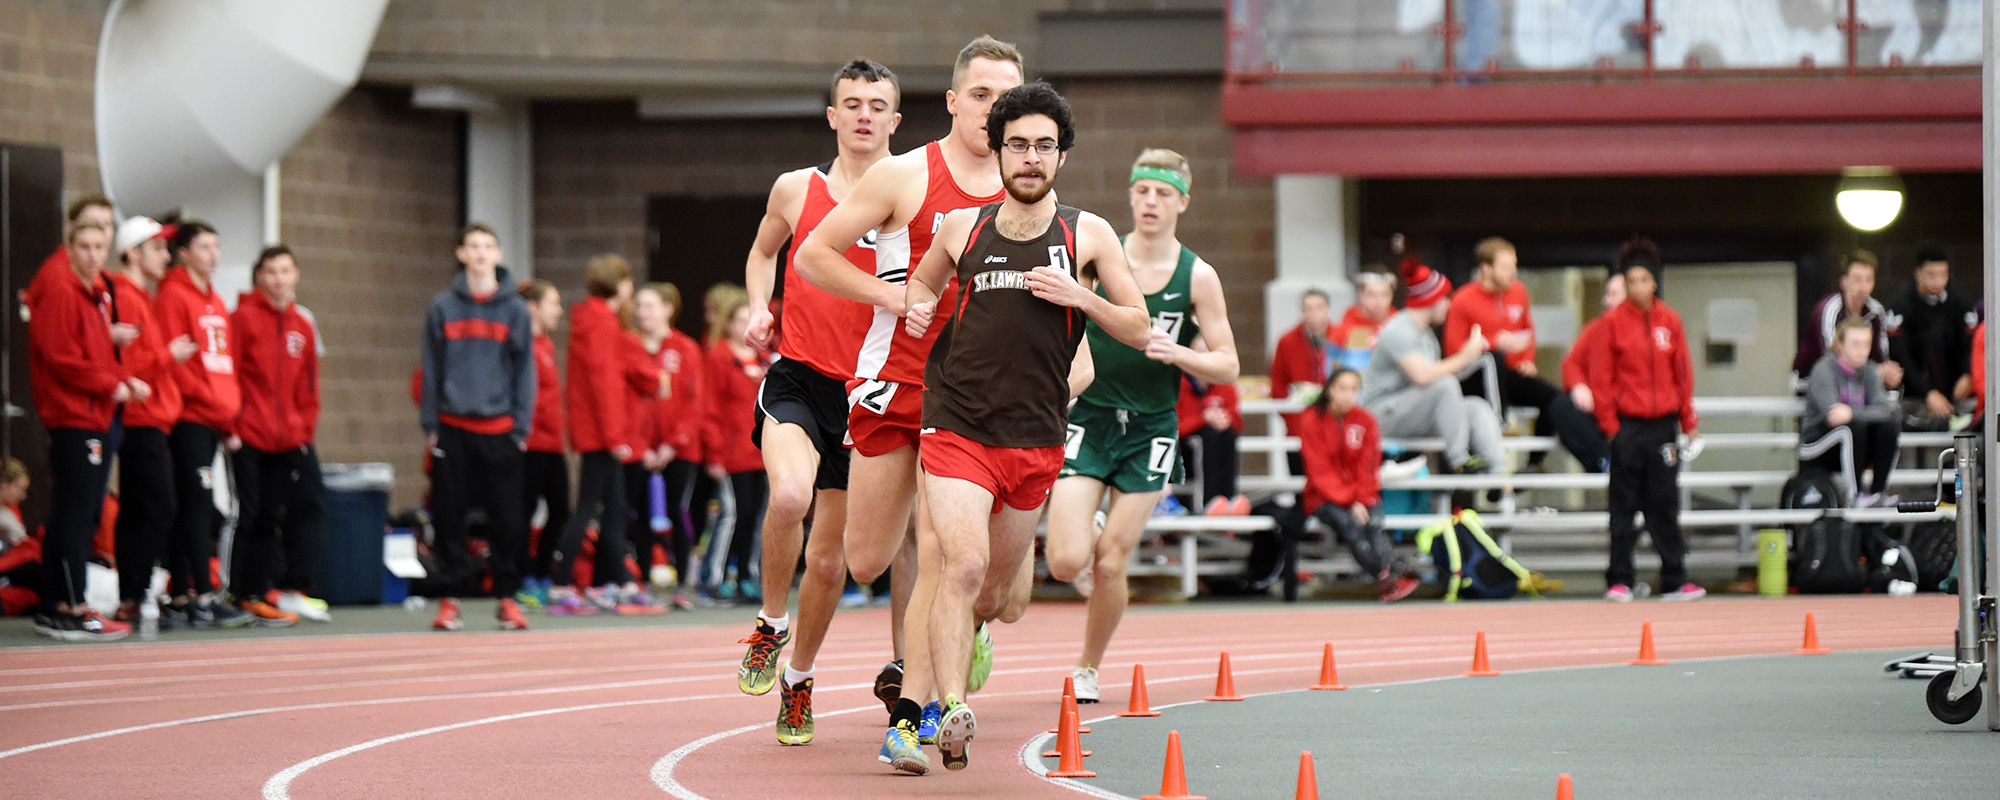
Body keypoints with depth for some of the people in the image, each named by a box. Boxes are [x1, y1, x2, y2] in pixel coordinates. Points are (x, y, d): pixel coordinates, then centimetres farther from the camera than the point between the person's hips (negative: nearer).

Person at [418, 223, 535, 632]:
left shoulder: (515, 310, 5)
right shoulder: (443, 308, 4)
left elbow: (524, 371, 6)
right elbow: (431, 369, 6)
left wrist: (521, 427, -1)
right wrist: (429, 425, 0)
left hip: (499, 429, 0)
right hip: (453, 429, 0)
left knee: (506, 518, 1)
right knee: (449, 517, 1)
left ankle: (507, 597, 11)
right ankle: (450, 597, 8)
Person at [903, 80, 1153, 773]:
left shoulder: (1088, 235, 3)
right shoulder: (962, 228, 4)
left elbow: (1140, 332, 4)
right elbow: (921, 283, 24)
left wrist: (1080, 297, -12)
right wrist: (917, 307, 1)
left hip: (1035, 440, 2)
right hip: (957, 427, -2)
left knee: (993, 597, 15)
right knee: (963, 566, -23)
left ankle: (966, 637, 50)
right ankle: (951, 714, -28)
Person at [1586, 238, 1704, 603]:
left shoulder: (1670, 320, 6)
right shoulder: (1613, 322, -1)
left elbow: (1683, 374, 11)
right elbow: (1600, 377, -1)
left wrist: (1689, 423, 9)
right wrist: (1609, 424, -7)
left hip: (1663, 424, 2)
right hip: (1627, 424, -2)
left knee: (1665, 504, 4)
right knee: (1624, 505, 1)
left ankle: (1674, 580, 6)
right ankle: (1619, 580, 6)